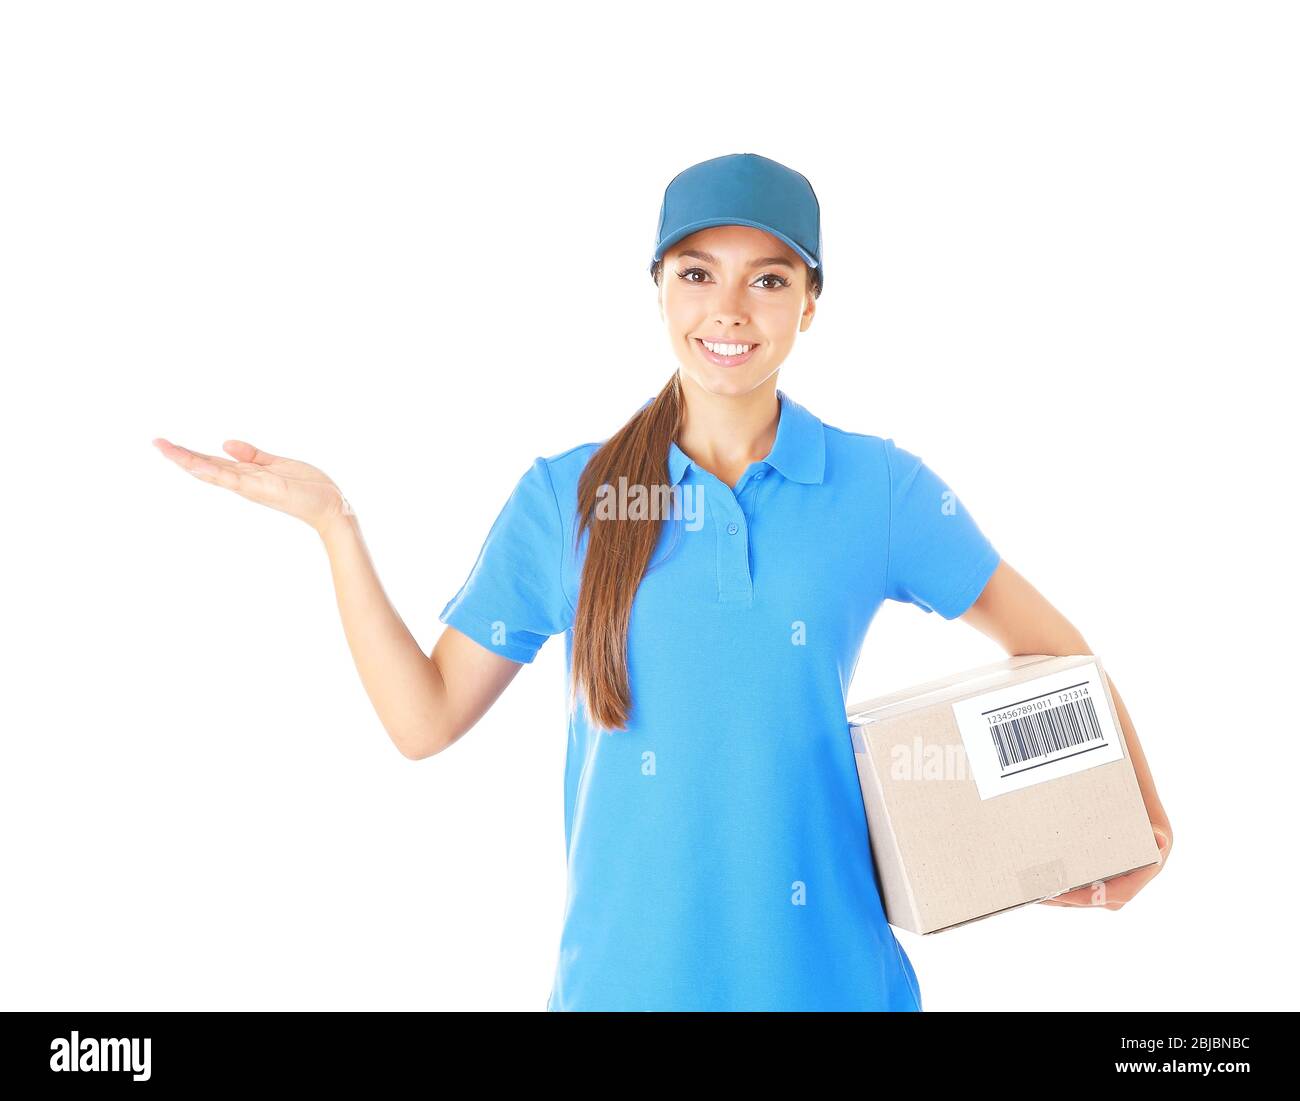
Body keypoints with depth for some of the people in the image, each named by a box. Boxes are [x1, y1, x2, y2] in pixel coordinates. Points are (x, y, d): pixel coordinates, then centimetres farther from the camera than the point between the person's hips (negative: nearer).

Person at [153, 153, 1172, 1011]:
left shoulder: (880, 488, -3)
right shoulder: (566, 498, -2)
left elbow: (1042, 639, 9)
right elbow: (424, 719, -2)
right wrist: (334, 525, -9)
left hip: (829, 967, 0)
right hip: (627, 973, 0)